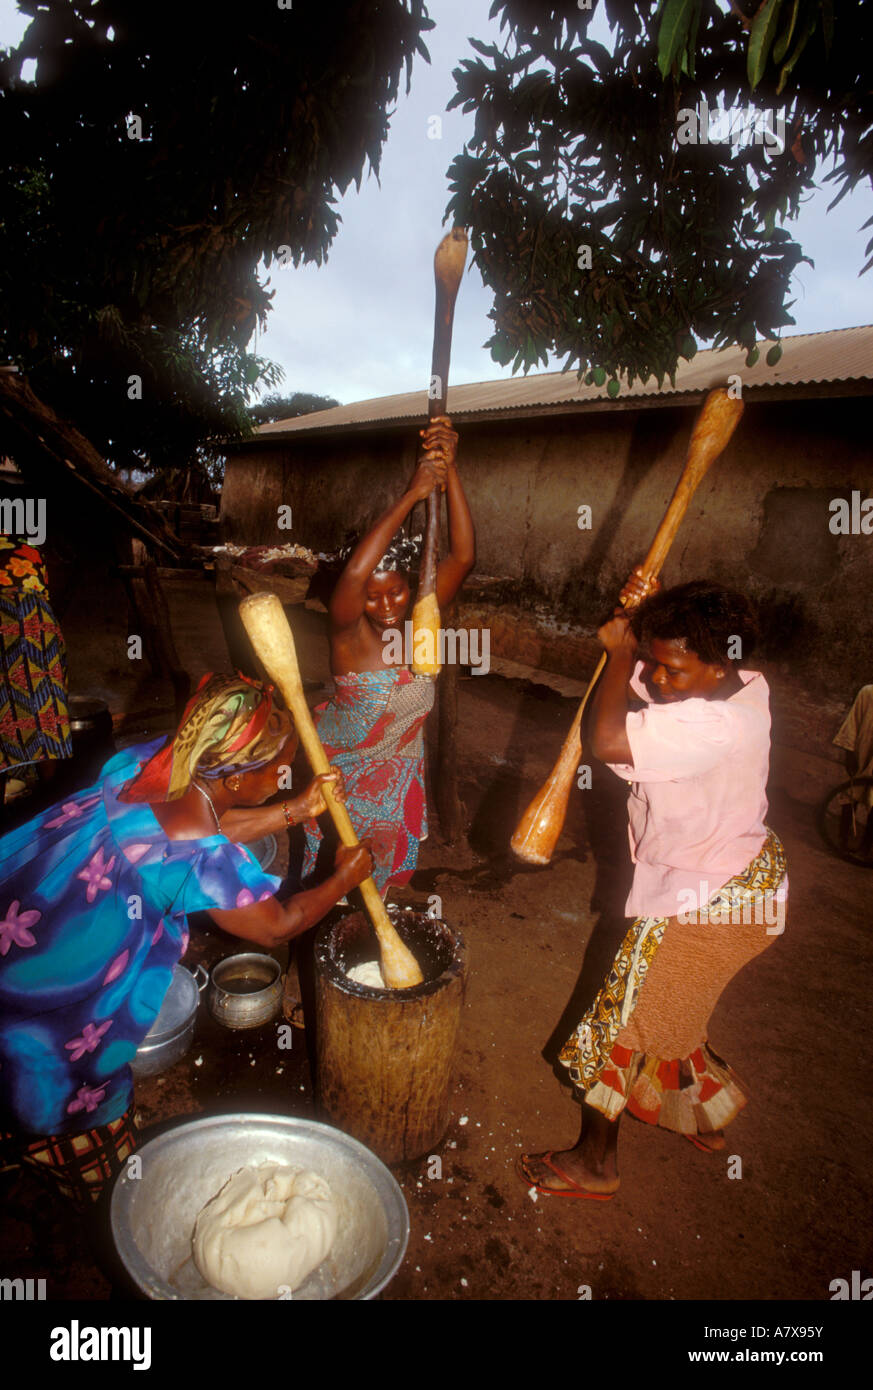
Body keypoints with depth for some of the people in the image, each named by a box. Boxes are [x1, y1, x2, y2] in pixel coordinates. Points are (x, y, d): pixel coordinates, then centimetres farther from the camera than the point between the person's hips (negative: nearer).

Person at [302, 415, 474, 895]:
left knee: (383, 863, 20)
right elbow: (352, 575, -42)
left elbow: (463, 557, -21)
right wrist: (411, 496, -40)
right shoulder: (349, 630, -21)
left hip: (399, 775, 4)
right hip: (342, 769, -4)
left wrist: (449, 472, -31)